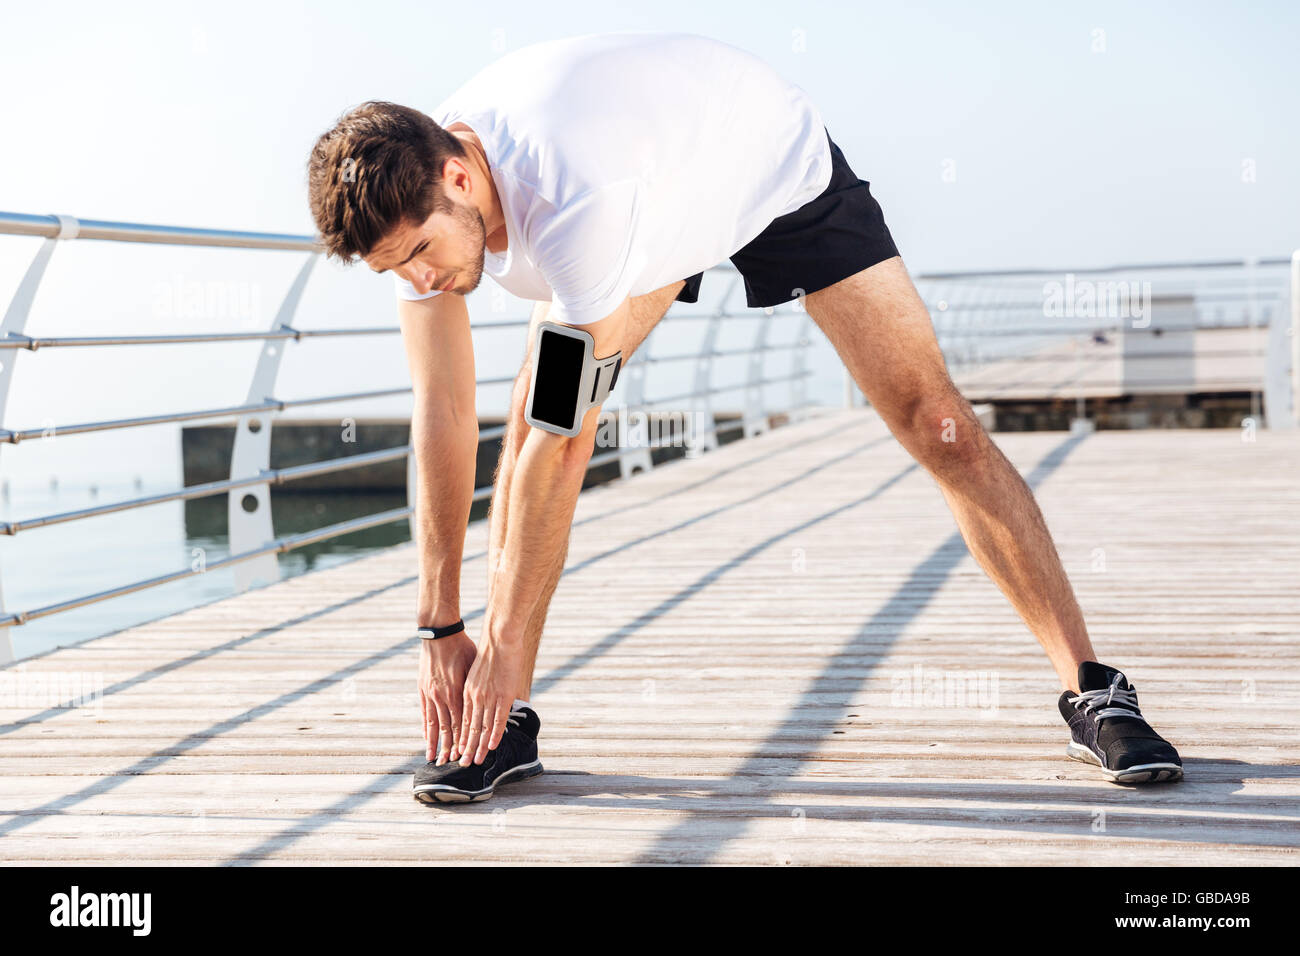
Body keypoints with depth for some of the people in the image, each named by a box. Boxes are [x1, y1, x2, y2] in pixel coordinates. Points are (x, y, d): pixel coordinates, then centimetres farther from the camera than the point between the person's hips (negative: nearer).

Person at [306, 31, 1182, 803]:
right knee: (530, 419, -14)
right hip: (655, 201, 6)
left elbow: (566, 445, -41)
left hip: (778, 165, -6)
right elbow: (442, 419, -18)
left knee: (936, 421, -12)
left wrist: (504, 642, -34)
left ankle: (1092, 692, -2)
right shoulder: (412, 199, -24)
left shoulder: (569, 204, -46)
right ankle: (508, 722, -6)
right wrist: (440, 628, -17)